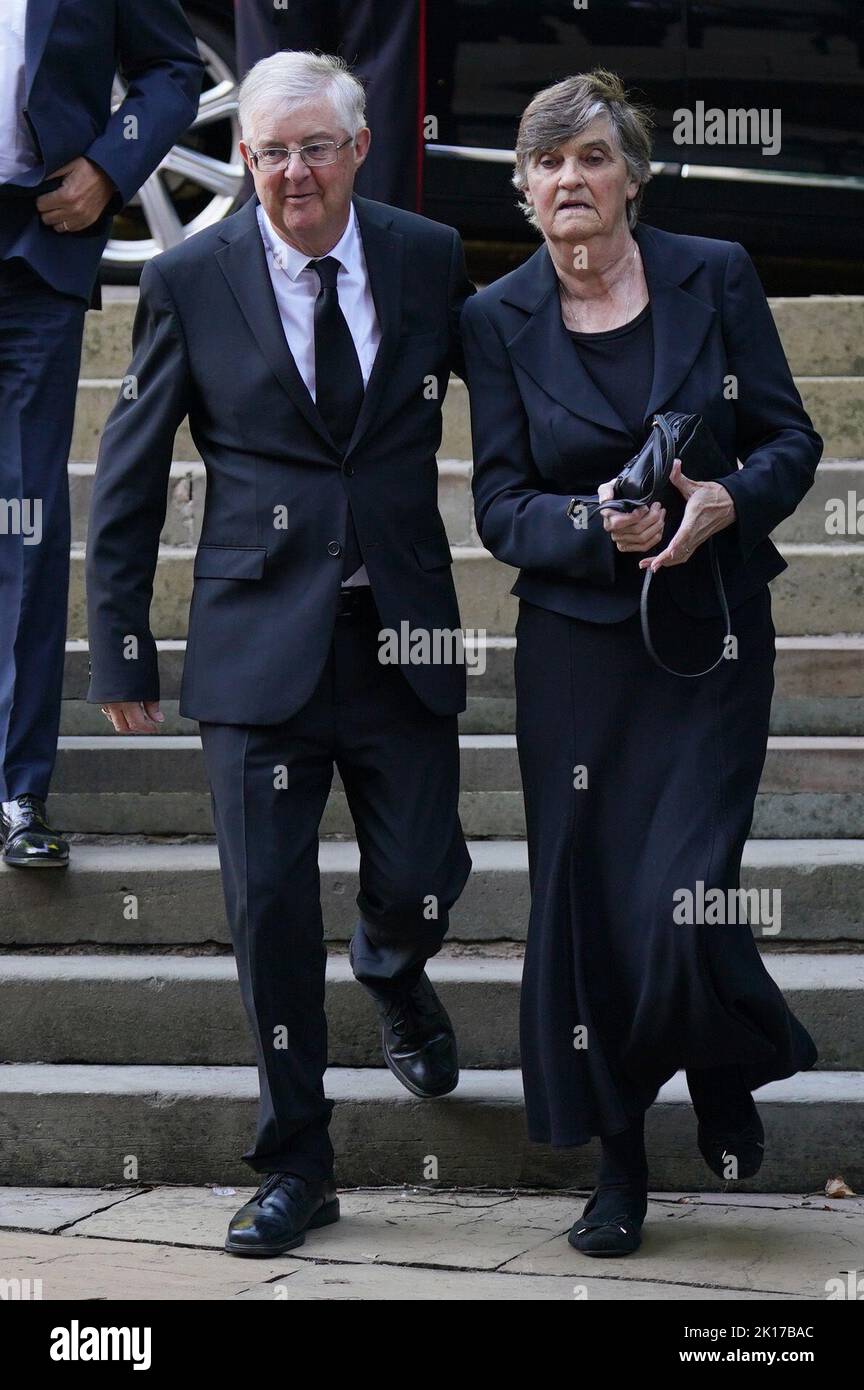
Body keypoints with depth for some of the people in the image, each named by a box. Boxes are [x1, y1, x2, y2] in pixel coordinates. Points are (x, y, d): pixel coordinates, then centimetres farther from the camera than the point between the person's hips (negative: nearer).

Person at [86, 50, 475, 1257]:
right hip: (261, 637, -1)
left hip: (402, 633, 2)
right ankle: (297, 1166, 15)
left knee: (421, 876, 2)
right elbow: (130, 479, 2)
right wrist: (122, 649, 1)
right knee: (270, 902, 0)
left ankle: (393, 974, 42)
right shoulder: (189, 283, -2)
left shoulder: (430, 259, 2)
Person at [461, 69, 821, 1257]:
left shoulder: (714, 277, -1)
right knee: (586, 901, 4)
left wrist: (729, 501, -19)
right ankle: (619, 1160, 20)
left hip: (713, 635, -2)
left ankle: (726, 1076, 22)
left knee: (684, 900, -12)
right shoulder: (499, 320, 1)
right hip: (578, 646, 2)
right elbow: (500, 504, -1)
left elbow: (791, 439, 1)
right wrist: (599, 526, -20)